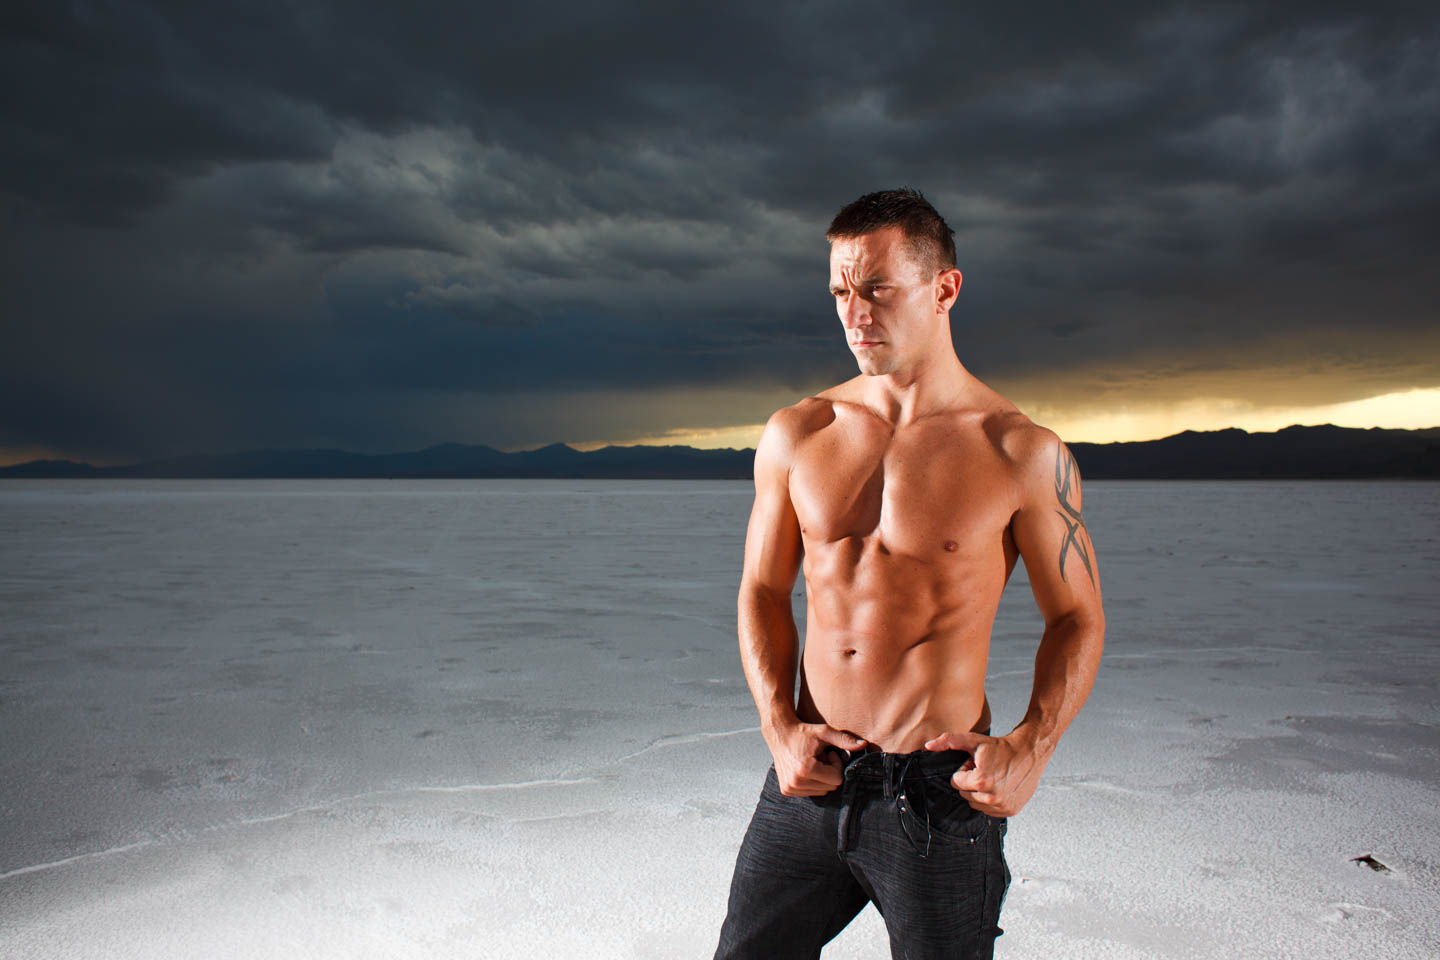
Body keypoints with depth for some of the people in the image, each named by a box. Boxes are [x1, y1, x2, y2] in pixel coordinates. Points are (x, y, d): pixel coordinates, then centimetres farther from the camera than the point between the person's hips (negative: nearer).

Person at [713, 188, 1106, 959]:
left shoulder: (1022, 453, -6)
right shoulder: (795, 435, 3)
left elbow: (1076, 619, 1)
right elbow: (763, 591, 10)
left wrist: (1031, 745, -14)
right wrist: (779, 726, -3)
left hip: (938, 791, -3)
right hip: (808, 778, 3)